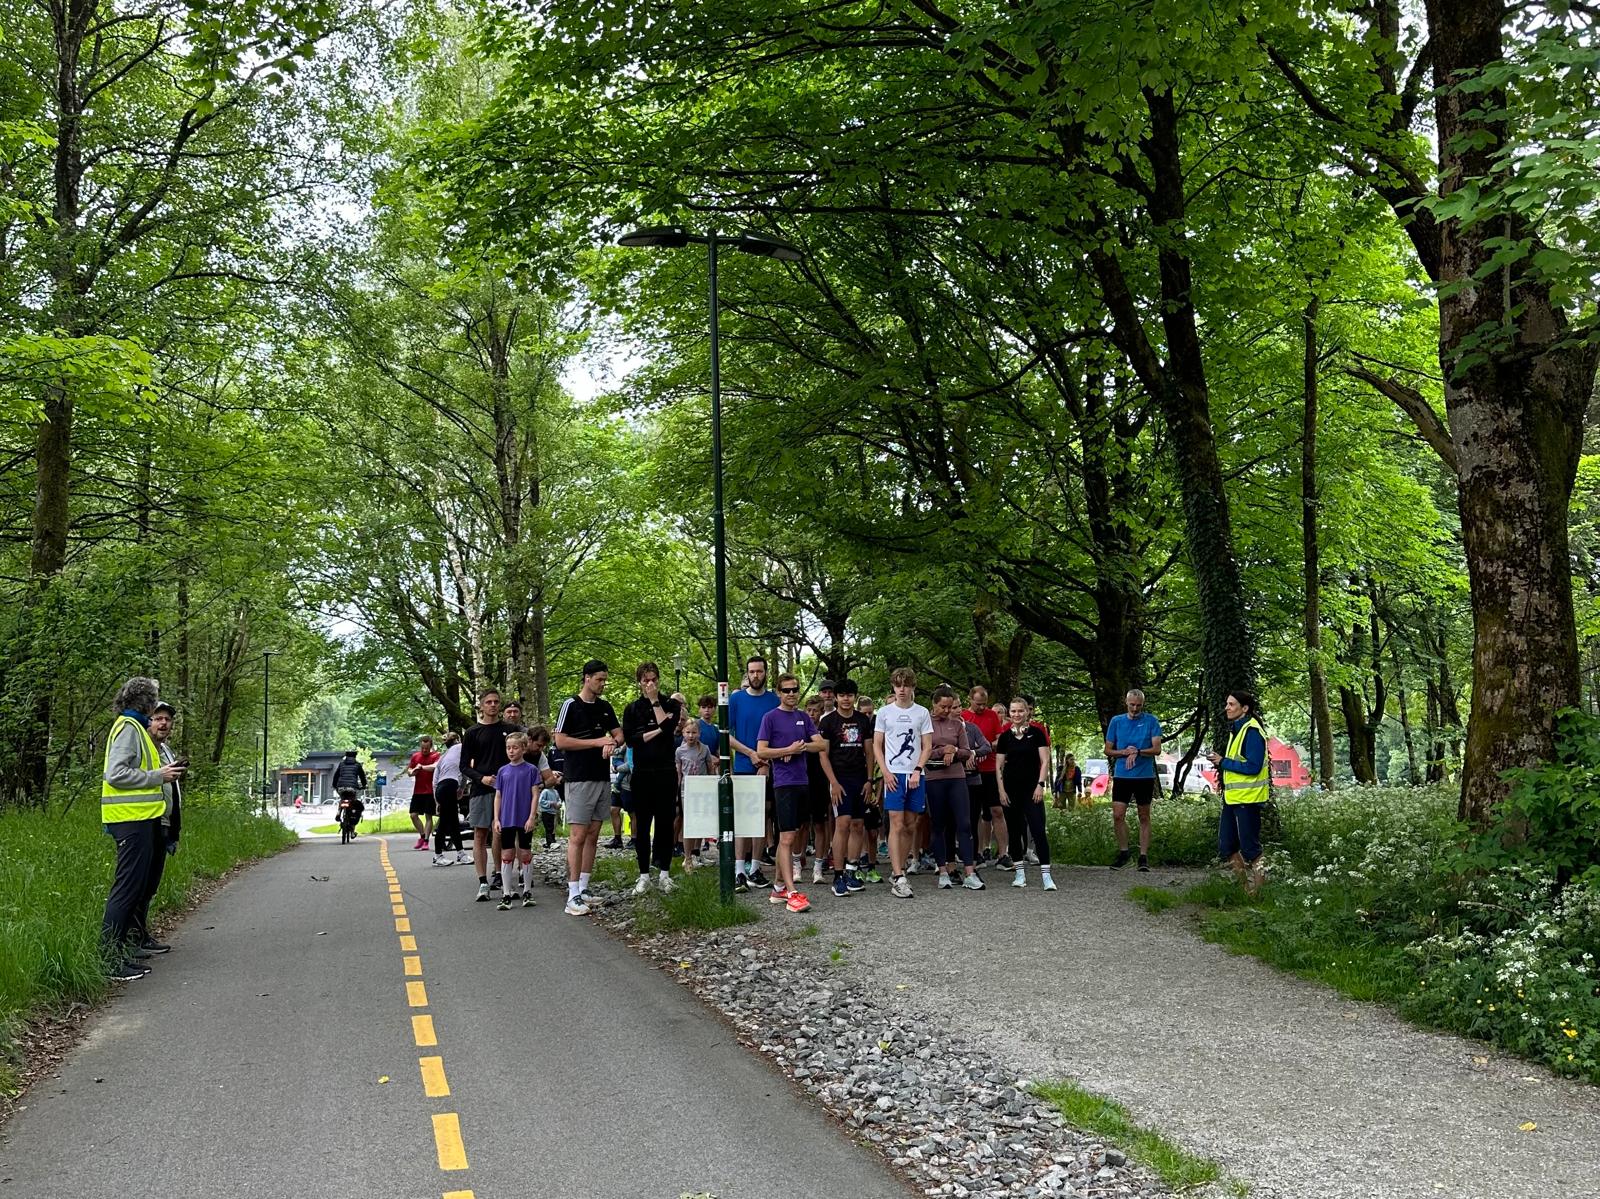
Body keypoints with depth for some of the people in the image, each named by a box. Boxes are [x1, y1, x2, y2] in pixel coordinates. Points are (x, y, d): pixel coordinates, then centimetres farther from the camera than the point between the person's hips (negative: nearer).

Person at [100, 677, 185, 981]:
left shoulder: (135, 727, 19)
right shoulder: (128, 727, -11)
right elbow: (115, 774, -20)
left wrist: (163, 774, 11)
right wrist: (158, 776, -15)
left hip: (138, 819, 11)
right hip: (132, 819, -11)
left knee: (136, 886, 16)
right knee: (128, 886, -9)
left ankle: (122, 947, 23)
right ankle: (109, 958, -8)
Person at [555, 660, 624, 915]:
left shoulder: (605, 707, 13)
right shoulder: (571, 705, -6)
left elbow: (619, 734, 15)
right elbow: (561, 741, -11)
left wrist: (612, 744, -9)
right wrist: (597, 741, -13)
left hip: (603, 778, 6)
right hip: (579, 779, -6)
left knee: (593, 836, 8)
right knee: (578, 836, -9)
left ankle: (584, 888, 15)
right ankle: (573, 897, -9)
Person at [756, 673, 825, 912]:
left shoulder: (804, 717, 13)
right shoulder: (771, 717, -2)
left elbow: (821, 744, 6)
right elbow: (761, 751, -8)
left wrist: (800, 747, -10)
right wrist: (789, 749, -11)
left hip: (803, 782, 6)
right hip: (783, 783, -6)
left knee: (790, 836, 11)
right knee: (787, 838, -10)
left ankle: (779, 887, 19)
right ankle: (792, 892, -13)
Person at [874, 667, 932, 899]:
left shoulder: (922, 713, 7)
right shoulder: (884, 712, 5)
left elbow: (927, 747, 6)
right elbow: (877, 746, 6)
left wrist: (917, 771, -7)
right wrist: (885, 772, -6)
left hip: (915, 775, 2)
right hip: (894, 775, -2)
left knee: (910, 826, 7)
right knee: (897, 825, -9)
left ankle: (899, 870, 18)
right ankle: (898, 878, -12)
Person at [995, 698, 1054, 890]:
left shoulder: (1036, 733, 1)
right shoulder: (1005, 736, 6)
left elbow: (1045, 761, -1)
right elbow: (998, 766, 8)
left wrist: (1040, 785, -10)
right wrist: (1001, 790, 0)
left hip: (1032, 789, -3)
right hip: (1011, 790, 3)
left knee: (1038, 830, -10)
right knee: (1015, 831, 7)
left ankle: (1046, 875, -10)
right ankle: (1020, 873, 17)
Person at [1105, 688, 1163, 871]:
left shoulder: (1151, 721, -1)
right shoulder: (1116, 721, 5)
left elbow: (1157, 749, -8)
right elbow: (1108, 750, 8)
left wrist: (1137, 751, -21)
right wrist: (1125, 752, -10)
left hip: (1145, 776, -2)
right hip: (1121, 775, 2)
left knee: (1144, 817, 6)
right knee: (1118, 815, -4)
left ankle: (1143, 856, 12)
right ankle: (1123, 851, 13)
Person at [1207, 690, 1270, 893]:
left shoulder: (1252, 731, -15)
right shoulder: (1236, 729, 15)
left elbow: (1253, 766, -22)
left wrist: (1223, 762, -16)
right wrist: (1221, 762, 6)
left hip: (1247, 800, -10)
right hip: (1232, 798, 10)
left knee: (1250, 849, -1)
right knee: (1226, 848, 12)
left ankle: (1257, 890, 13)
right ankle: (1246, 884, 25)